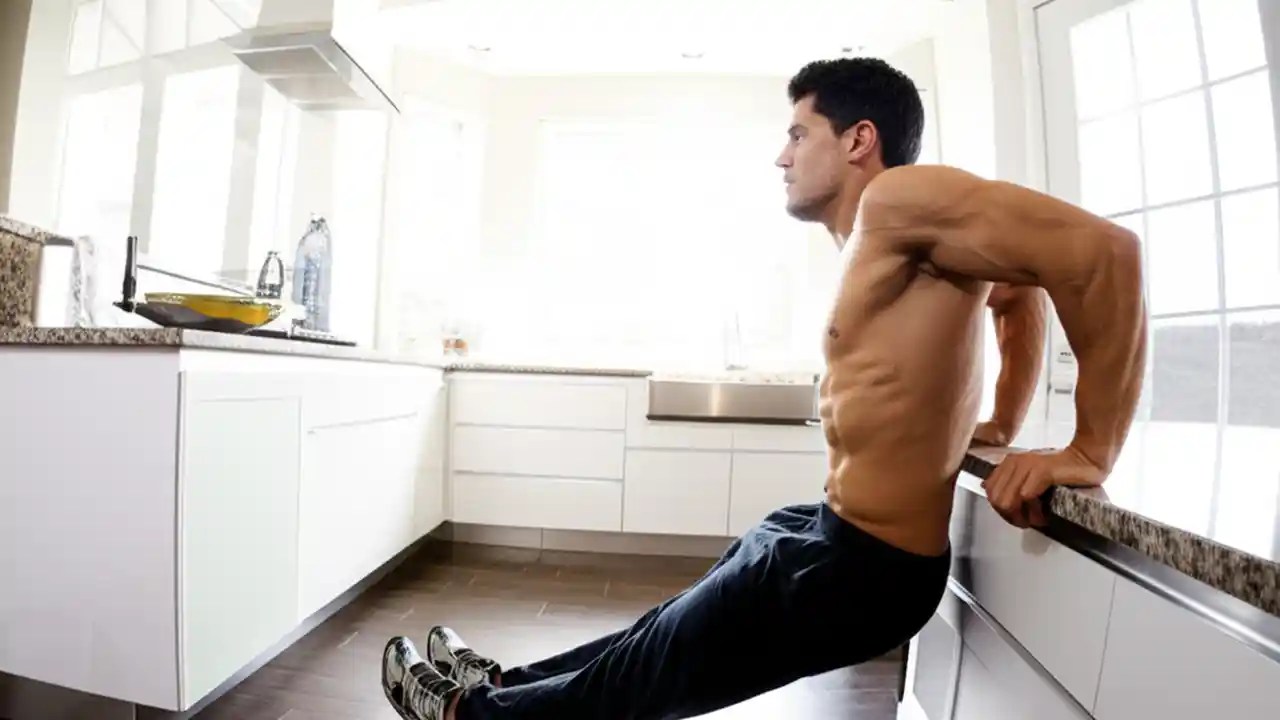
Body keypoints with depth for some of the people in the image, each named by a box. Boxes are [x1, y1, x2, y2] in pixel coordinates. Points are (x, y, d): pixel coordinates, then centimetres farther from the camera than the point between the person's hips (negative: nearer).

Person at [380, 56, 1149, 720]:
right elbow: (1023, 291, 23)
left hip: (860, 564, -9)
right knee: (659, 635, 21)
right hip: (834, 530, 9)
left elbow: (1105, 249, -22)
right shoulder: (883, 246, 11)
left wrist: (1090, 454, -17)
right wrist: (1002, 428, 19)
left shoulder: (897, 200, -17)